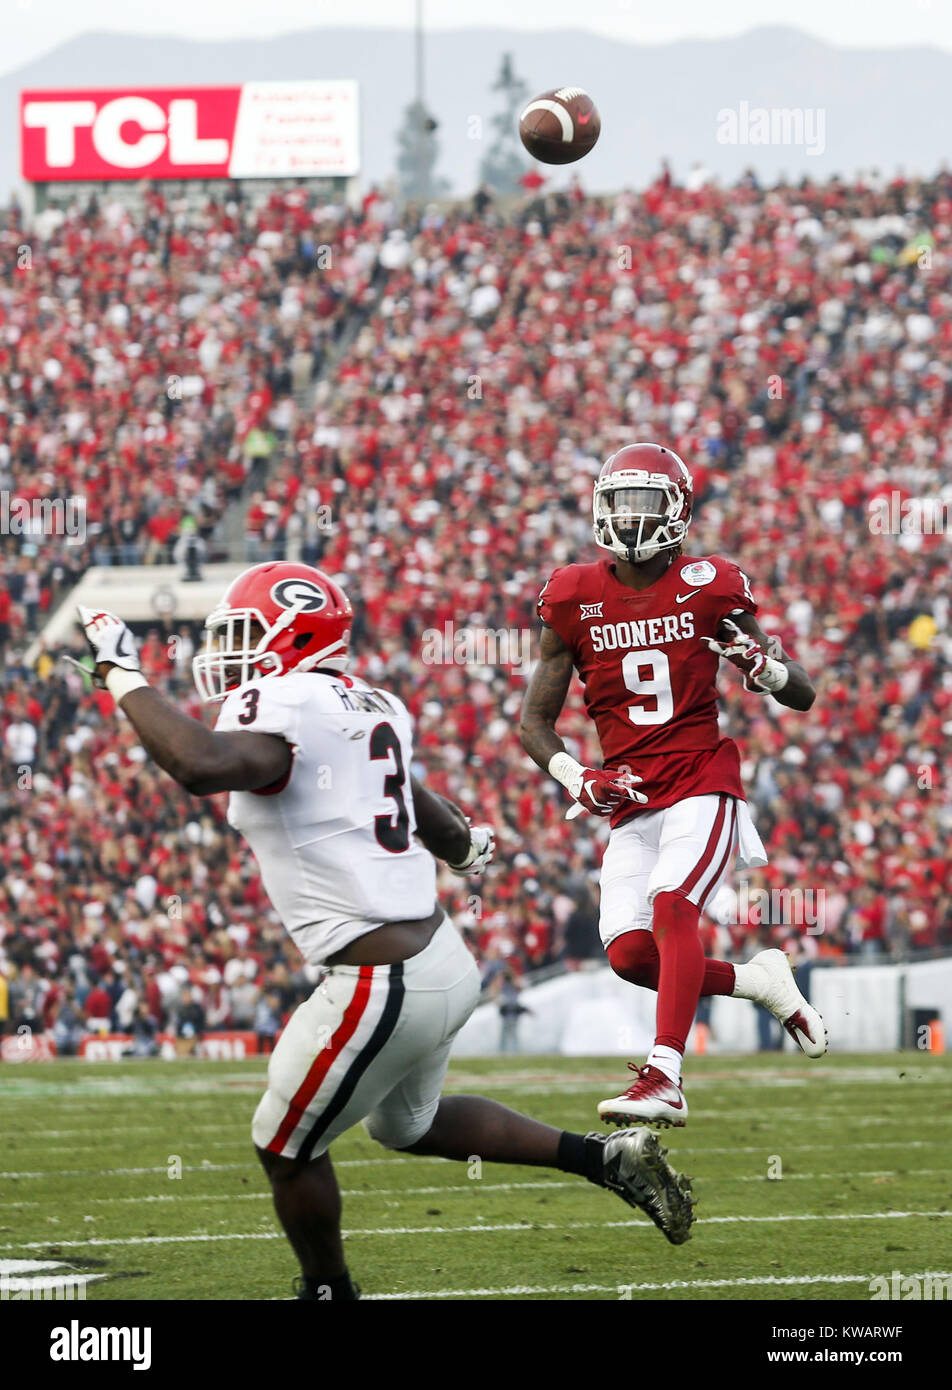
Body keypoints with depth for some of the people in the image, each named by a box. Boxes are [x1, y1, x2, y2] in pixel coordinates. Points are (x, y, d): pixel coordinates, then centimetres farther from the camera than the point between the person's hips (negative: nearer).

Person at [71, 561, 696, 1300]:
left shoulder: (282, 714, -17)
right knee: (406, 1124, 31)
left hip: (384, 988, -9)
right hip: (443, 958, 9)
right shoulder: (369, 709, 10)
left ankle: (329, 1291, 31)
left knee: (288, 1148, 13)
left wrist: (124, 676, -23)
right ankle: (608, 1157, 25)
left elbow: (197, 763, -37)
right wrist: (465, 841, 51)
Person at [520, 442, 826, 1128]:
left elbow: (804, 696, 4)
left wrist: (766, 668, -19)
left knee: (671, 904, -27)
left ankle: (665, 1078, -34)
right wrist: (576, 780, -9)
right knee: (631, 953, -9)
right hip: (632, 802, 4)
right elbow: (535, 721, 9)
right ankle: (761, 981, 17)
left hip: (703, 783, -4)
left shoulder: (708, 587, -1)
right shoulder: (575, 600, 4)